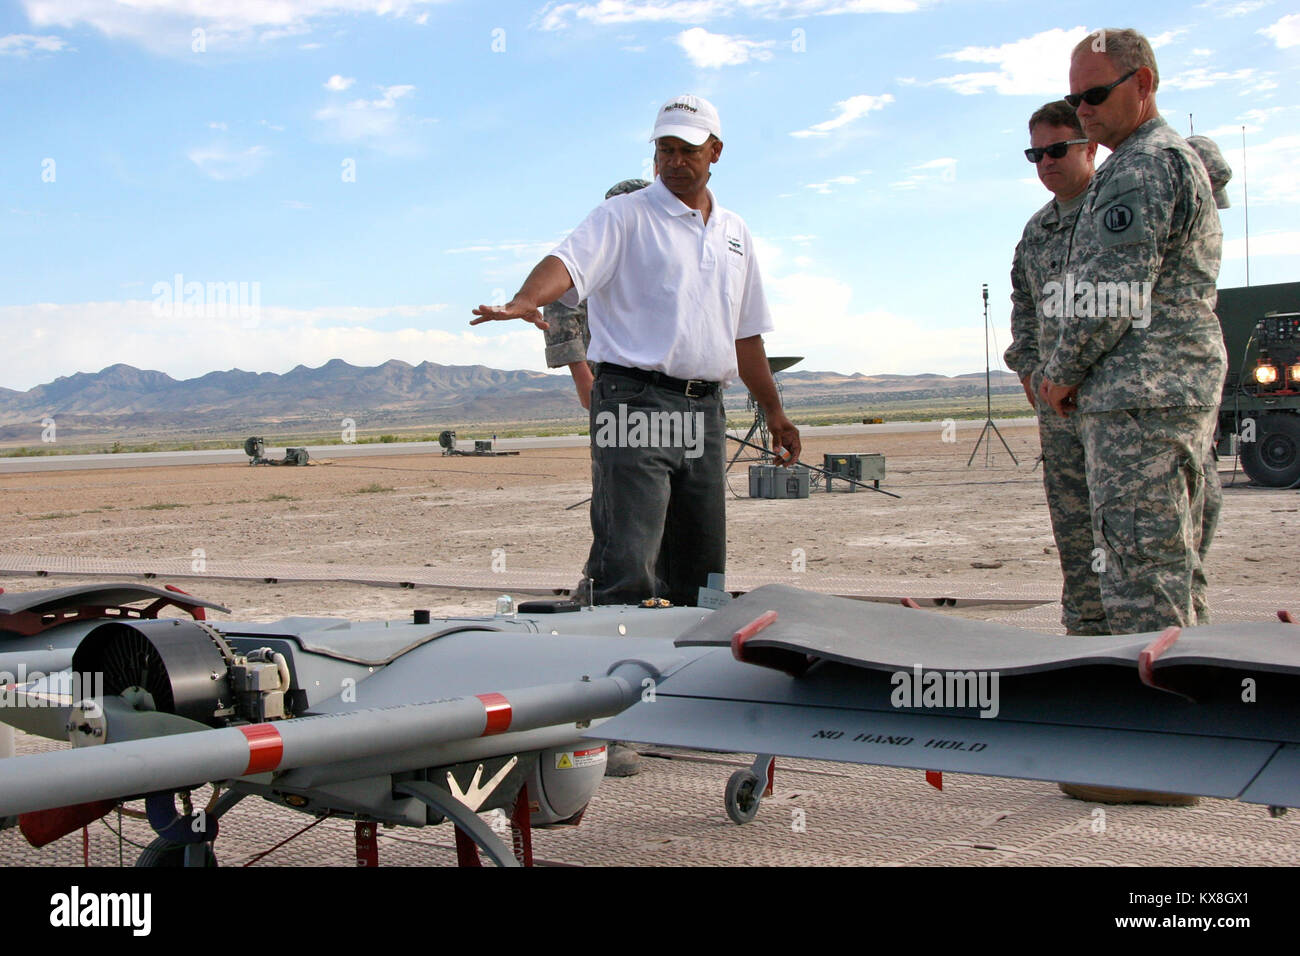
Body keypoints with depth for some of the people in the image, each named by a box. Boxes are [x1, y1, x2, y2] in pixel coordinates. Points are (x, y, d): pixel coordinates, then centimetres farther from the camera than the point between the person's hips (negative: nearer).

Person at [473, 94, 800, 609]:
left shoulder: (734, 233, 20)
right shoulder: (624, 215, 1)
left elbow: (747, 334, 26)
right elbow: (570, 261, -17)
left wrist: (774, 411, 27)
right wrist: (523, 301, -37)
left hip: (704, 412, 6)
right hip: (636, 403, -6)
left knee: (701, 570, 10)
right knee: (628, 568, -14)